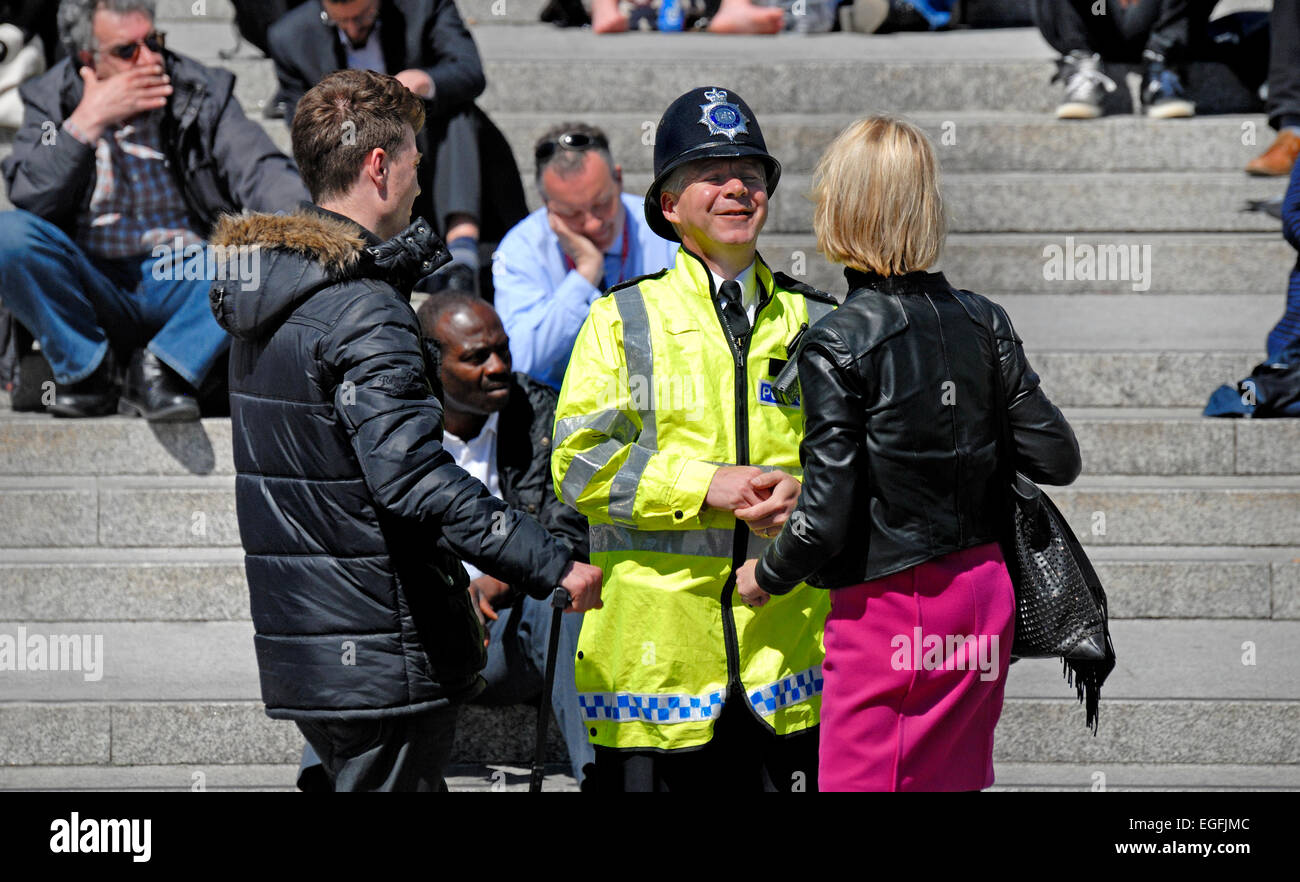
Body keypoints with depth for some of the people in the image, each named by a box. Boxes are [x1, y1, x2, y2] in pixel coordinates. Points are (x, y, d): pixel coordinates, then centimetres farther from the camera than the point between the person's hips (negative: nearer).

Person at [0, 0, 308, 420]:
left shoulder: (202, 93, 4)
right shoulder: (51, 99, 4)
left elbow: (260, 170, -9)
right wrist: (89, 120, -15)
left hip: (186, 283, 0)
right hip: (93, 287, 0)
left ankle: (160, 369, -18)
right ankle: (86, 369, -9)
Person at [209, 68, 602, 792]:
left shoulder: (269, 293, 10)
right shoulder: (364, 312, -19)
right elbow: (414, 477, -28)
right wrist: (554, 567, -27)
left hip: (296, 643, 9)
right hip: (383, 652, -9)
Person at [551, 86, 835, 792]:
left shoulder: (815, 325, 14)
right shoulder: (622, 320, 5)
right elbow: (578, 463, -5)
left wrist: (806, 492, -9)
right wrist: (705, 486, -16)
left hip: (786, 647, 2)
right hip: (656, 649, -2)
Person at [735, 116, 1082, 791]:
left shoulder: (836, 343, -14)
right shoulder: (982, 322, 2)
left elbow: (827, 515, -16)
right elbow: (1057, 460, 4)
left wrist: (765, 576, 2)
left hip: (888, 608, -6)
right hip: (982, 599, 6)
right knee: (956, 781, 17)